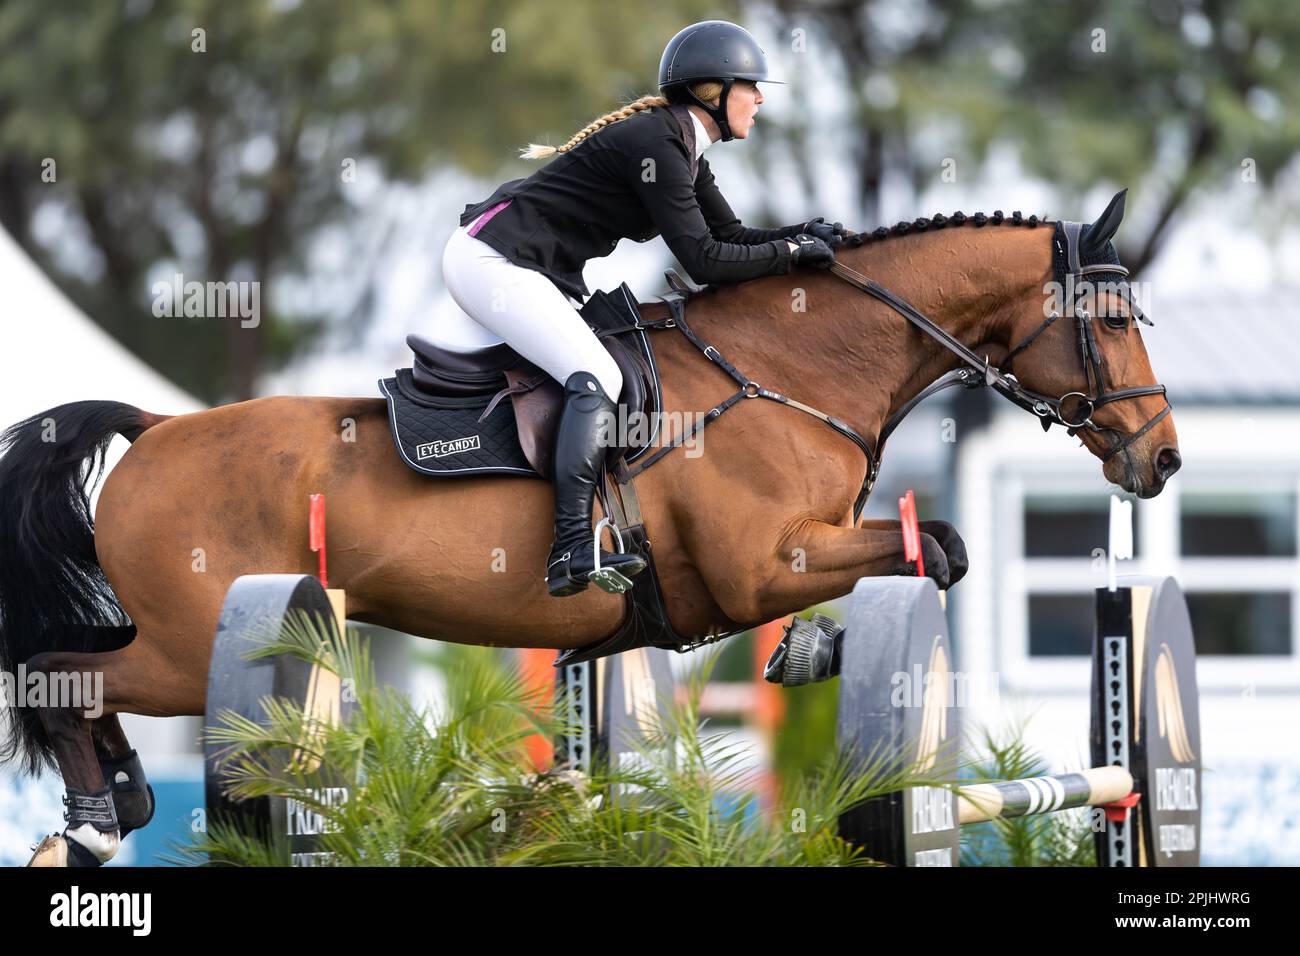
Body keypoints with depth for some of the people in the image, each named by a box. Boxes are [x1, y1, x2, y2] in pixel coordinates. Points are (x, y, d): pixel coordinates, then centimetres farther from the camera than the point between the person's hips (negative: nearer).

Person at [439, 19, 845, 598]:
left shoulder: (682, 149, 12)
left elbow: (731, 237, 14)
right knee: (596, 379, -22)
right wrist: (790, 254, -11)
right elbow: (703, 261, -19)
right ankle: (572, 553, -30)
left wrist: (802, 234, -1)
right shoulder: (656, 143, -19)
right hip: (493, 260, -11)